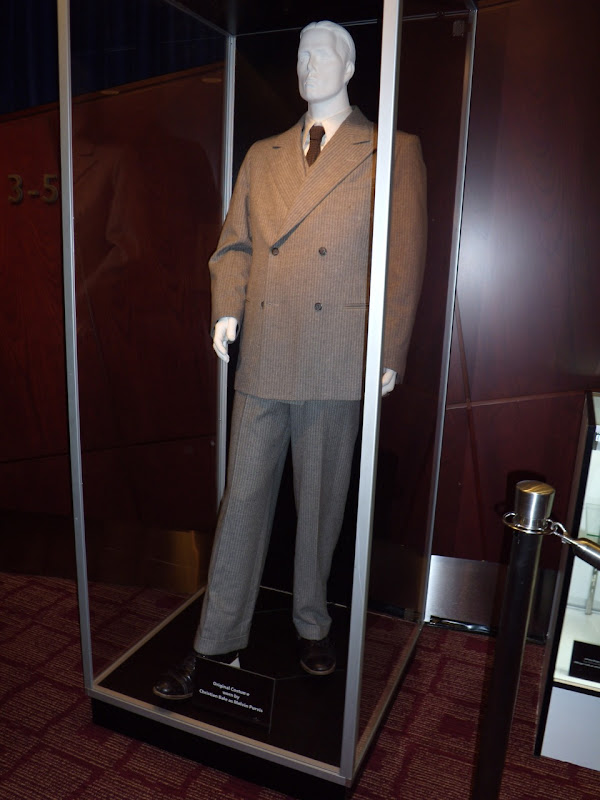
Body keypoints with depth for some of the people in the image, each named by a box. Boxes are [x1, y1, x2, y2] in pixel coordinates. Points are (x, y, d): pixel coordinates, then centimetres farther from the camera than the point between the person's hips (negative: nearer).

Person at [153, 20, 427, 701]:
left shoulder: (393, 152, 6)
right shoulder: (262, 156, 18)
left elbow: (405, 257, 1)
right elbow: (234, 243, 17)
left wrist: (390, 354, -4)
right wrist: (227, 310, -2)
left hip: (337, 363, -3)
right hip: (262, 358, 3)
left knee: (321, 501, 9)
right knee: (243, 498, 6)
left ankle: (313, 626, 32)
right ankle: (218, 642, 21)